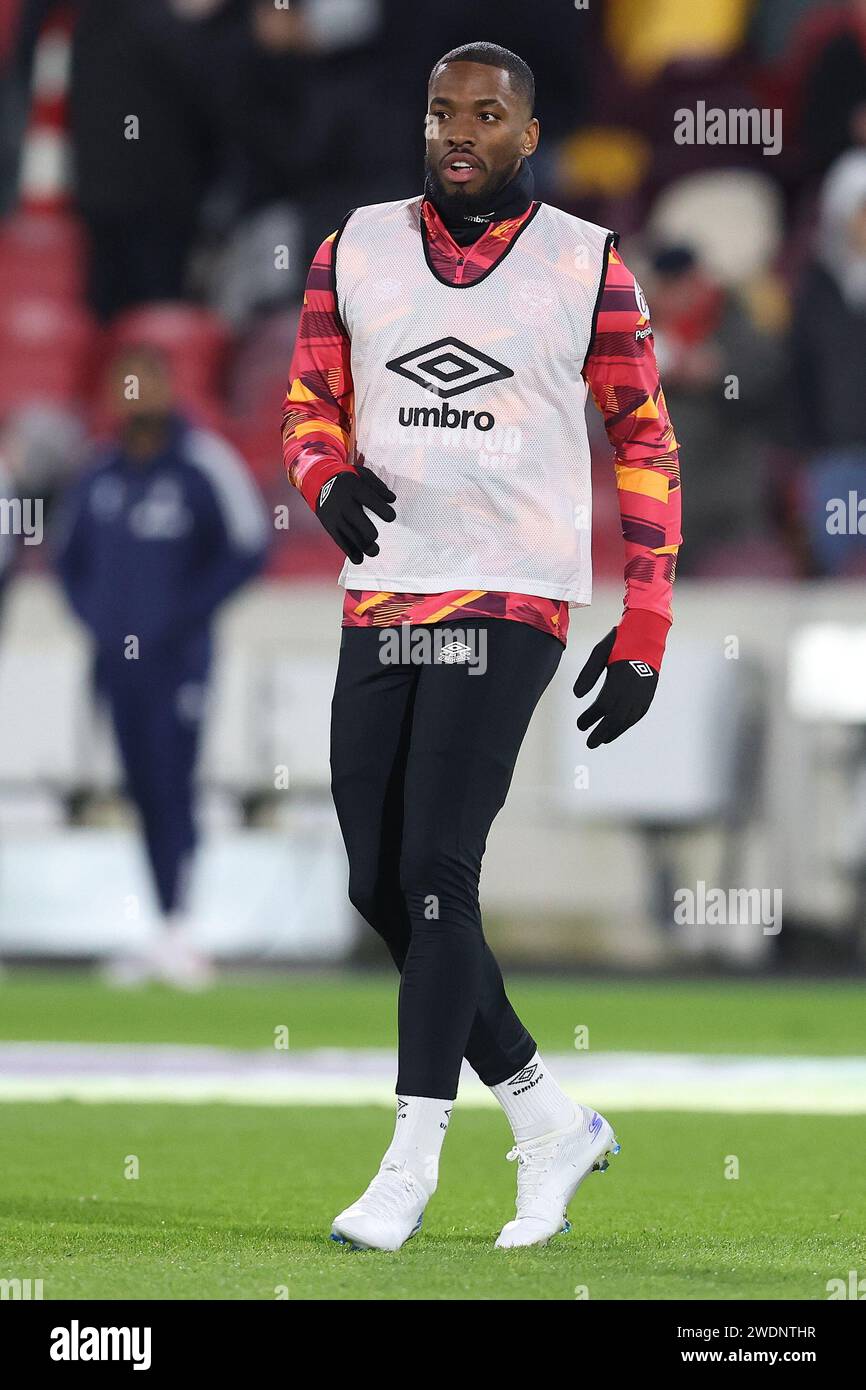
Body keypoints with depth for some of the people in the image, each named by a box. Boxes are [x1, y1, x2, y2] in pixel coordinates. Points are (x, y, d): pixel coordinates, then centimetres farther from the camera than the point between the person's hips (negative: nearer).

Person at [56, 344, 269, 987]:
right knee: (144, 792, 6)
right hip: (118, 658, 6)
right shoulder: (101, 476, 12)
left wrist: (184, 615, -11)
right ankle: (173, 939, 10)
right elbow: (70, 555, 24)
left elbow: (248, 549, -7)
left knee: (171, 787, -12)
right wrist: (97, 617, 9)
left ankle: (179, 932, -16)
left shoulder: (205, 465, -5)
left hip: (176, 660, -6)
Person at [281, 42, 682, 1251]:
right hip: (380, 601, 5)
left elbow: (647, 447, 4)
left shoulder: (586, 269, -1)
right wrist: (330, 480, -9)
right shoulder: (354, 253, 7)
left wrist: (645, 633, 0)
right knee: (382, 887, 4)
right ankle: (551, 1123, 18)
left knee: (435, 872, -13)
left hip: (511, 603, -5)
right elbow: (310, 405, 16)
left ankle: (411, 1165, -7)